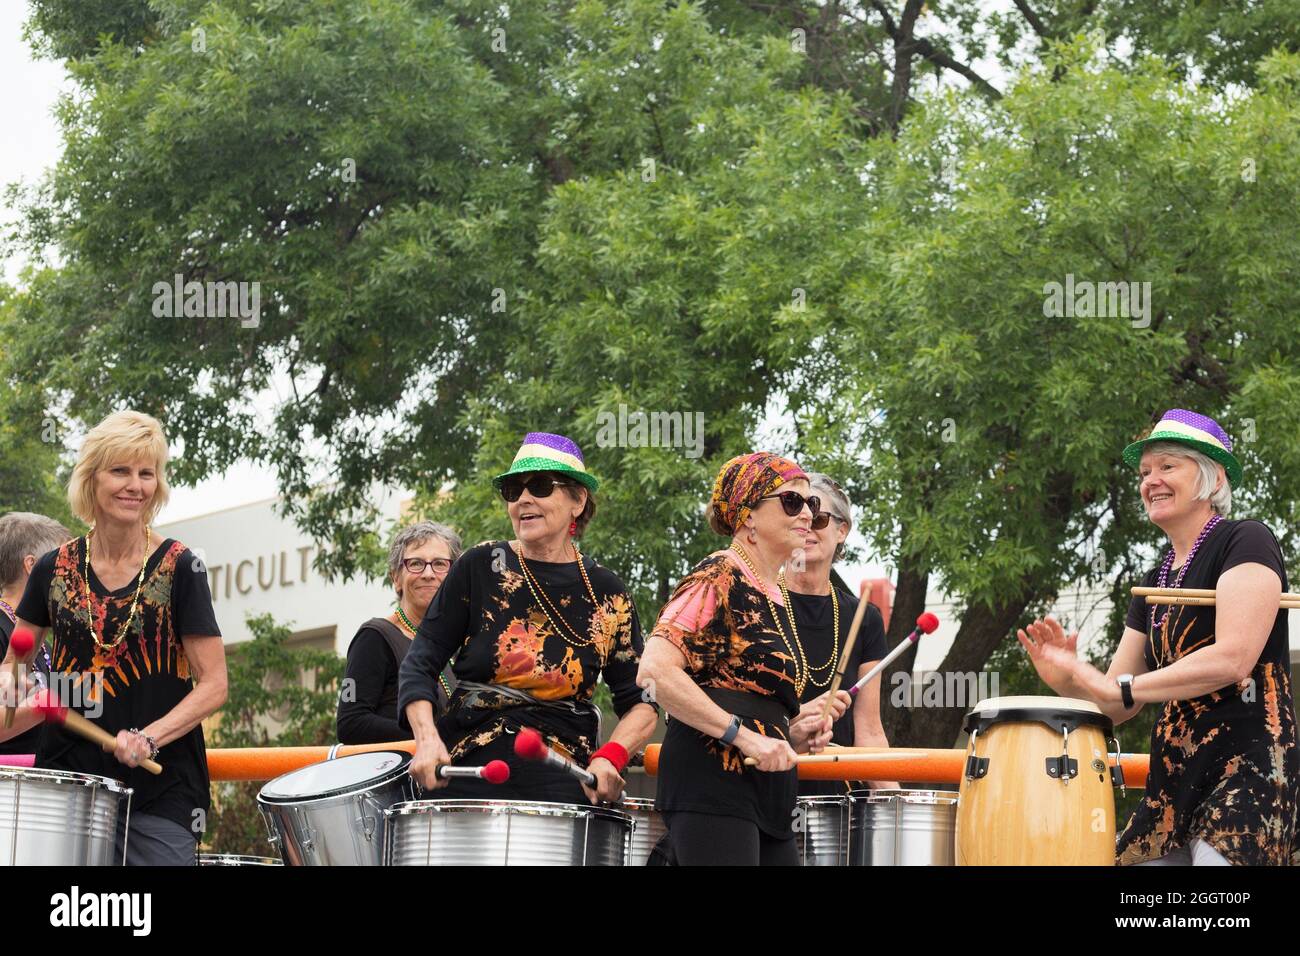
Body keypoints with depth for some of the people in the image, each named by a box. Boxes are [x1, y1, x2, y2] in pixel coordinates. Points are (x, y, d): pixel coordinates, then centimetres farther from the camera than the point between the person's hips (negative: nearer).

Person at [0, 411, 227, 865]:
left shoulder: (179, 568, -3)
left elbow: (213, 686, -5)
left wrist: (149, 737, -20)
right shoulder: (55, 569, 6)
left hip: (159, 788, -2)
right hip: (66, 775, 3)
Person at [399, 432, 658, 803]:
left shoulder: (606, 593, 5)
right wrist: (427, 739, -15)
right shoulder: (480, 567, 3)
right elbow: (420, 664, 3)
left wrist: (610, 758, -12)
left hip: (560, 783, 0)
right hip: (468, 771, 0)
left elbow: (640, 703, 8)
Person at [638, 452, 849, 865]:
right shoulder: (719, 577, -5)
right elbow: (655, 671, -20)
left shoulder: (774, 599, 23)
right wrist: (744, 735, -19)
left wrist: (796, 729, 9)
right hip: (713, 778, -10)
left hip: (767, 791, 10)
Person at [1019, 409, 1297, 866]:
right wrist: (1068, 682, -5)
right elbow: (1117, 706, 16)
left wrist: (1120, 688, -16)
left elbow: (1233, 657, -18)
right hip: (1174, 776, 8)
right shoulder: (1155, 583, 18)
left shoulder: (1245, 542, -4)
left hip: (1248, 763, -8)